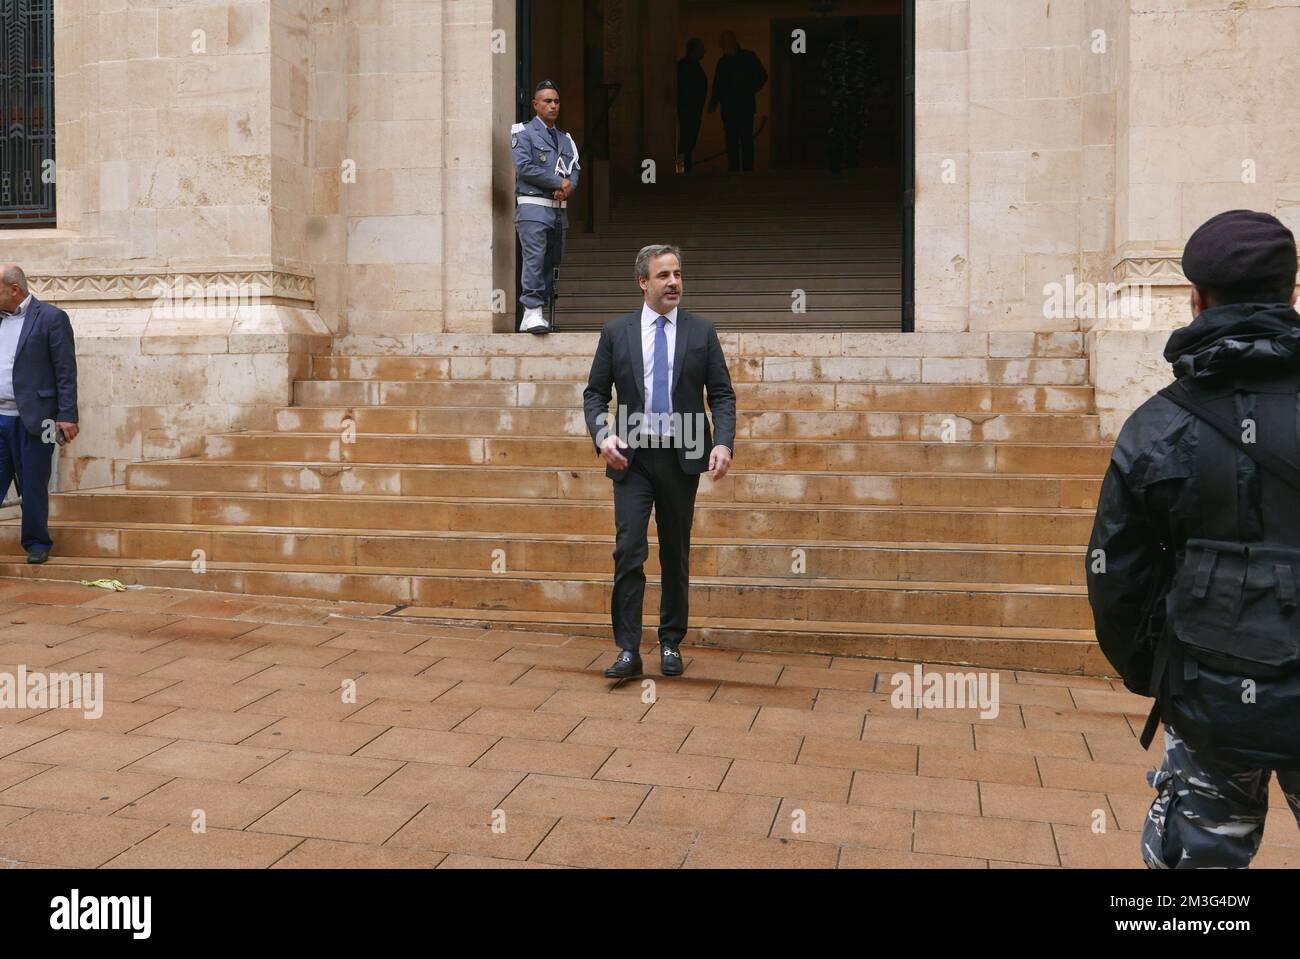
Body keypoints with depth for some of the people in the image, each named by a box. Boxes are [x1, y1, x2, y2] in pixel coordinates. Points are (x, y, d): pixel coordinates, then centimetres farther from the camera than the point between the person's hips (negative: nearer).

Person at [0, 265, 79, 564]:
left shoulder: (51, 318, -4)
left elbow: (66, 371, -7)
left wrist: (67, 415, -12)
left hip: (32, 419, -5)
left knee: (33, 486, 3)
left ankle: (37, 543, 17)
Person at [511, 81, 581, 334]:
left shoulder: (566, 139, 21)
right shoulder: (523, 132, 2)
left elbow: (575, 168, 15)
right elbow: (524, 167, -11)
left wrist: (568, 187, -8)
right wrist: (558, 183, -9)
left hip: (559, 208, 7)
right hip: (533, 206, -7)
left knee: (552, 261, 4)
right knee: (535, 258, -17)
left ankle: (536, 315, 7)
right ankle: (532, 313, -19)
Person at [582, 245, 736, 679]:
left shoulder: (702, 331, 5)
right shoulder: (616, 332, 5)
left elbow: (722, 395, 3)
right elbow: (595, 394, 6)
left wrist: (724, 443, -13)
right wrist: (602, 436, -13)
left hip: (682, 456, 1)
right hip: (632, 456, -1)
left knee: (676, 555, 9)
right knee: (629, 552, -9)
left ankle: (671, 644, 22)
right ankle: (628, 650, -3)